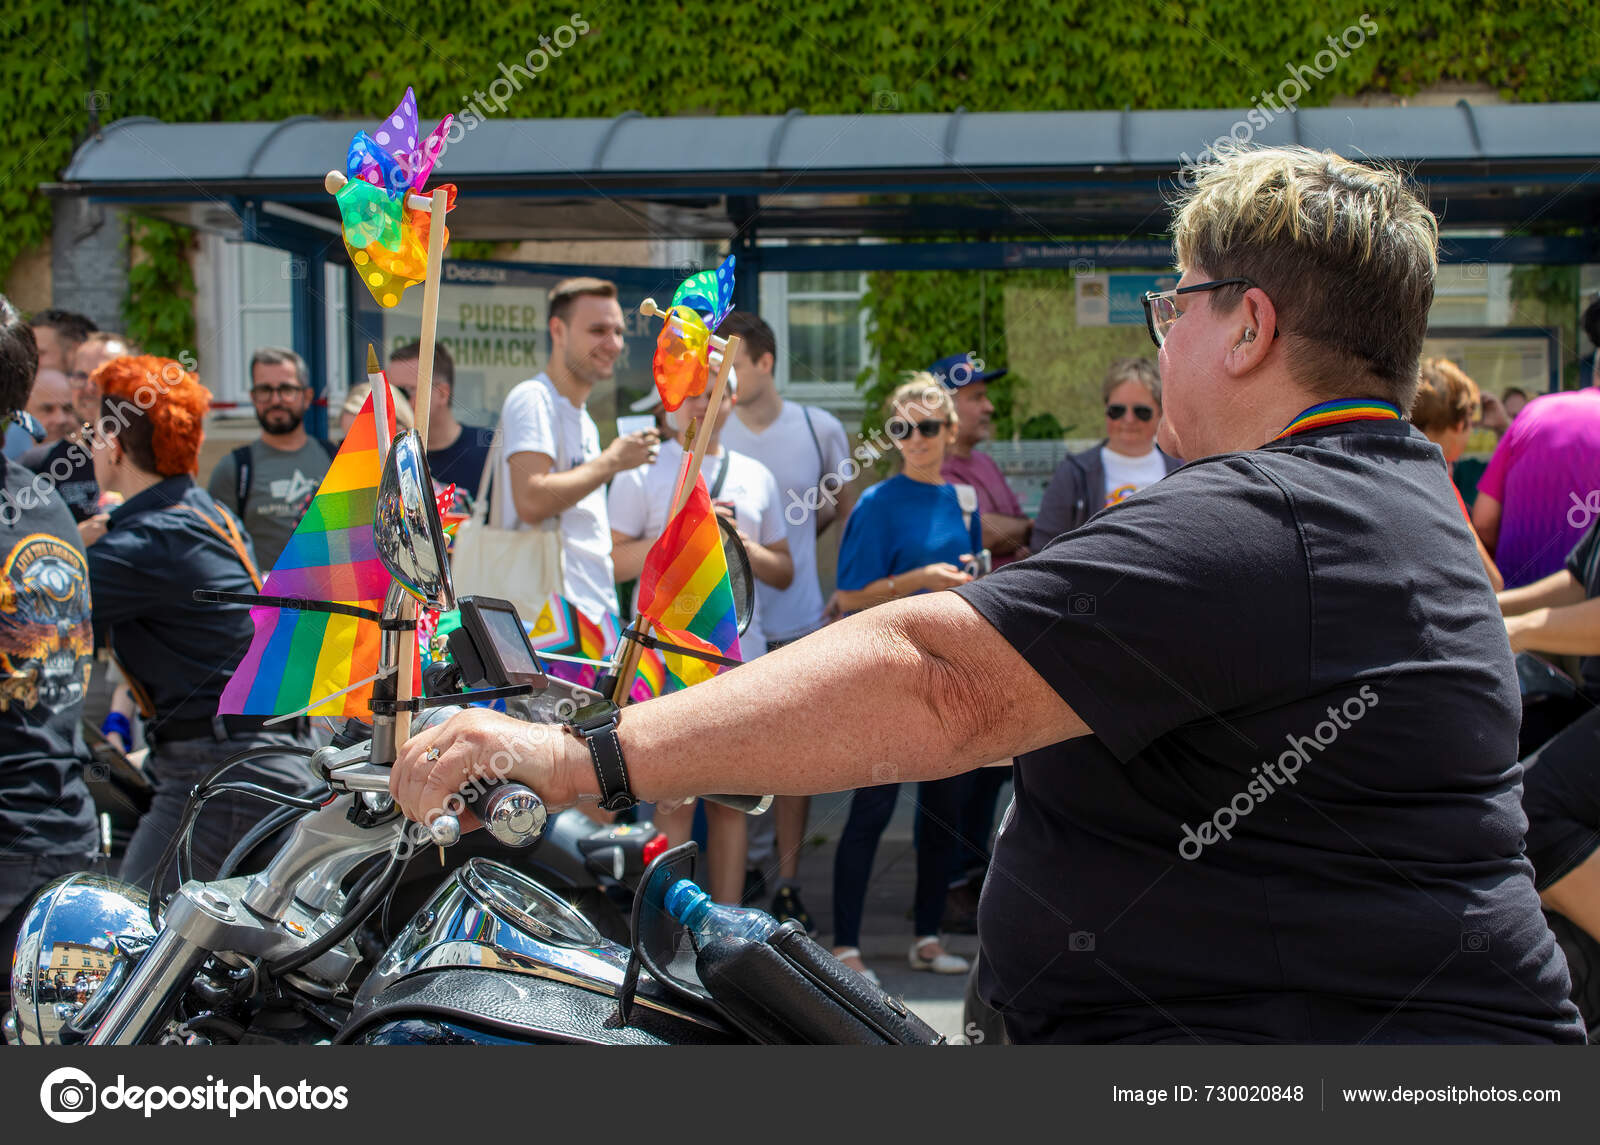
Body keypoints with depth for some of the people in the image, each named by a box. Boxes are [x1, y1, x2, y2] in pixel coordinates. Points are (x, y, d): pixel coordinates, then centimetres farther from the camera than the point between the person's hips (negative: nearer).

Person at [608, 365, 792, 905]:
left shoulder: (756, 477, 16)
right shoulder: (643, 472, 3)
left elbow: (784, 572, 17)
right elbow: (611, 563, -5)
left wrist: (743, 545, -2)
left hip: (740, 655, 4)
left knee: (732, 800, 6)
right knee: (675, 801, -7)